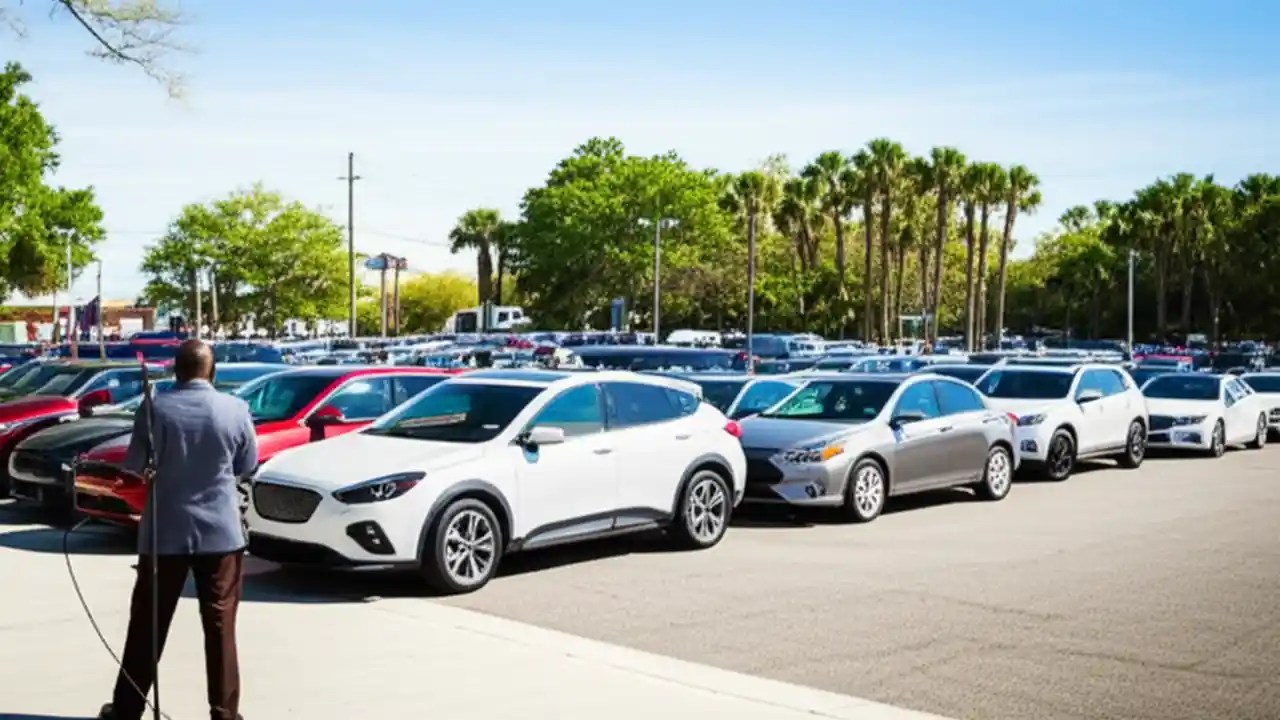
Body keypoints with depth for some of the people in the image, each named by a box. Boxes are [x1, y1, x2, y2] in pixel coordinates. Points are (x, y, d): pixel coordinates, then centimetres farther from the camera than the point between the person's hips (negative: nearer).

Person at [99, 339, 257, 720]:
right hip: (220, 530, 0)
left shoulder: (156, 408, -9)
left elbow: (135, 465, -2)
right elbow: (247, 466, 6)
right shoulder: (235, 409, -6)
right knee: (220, 624, 6)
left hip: (165, 530, 0)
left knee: (148, 622, 10)